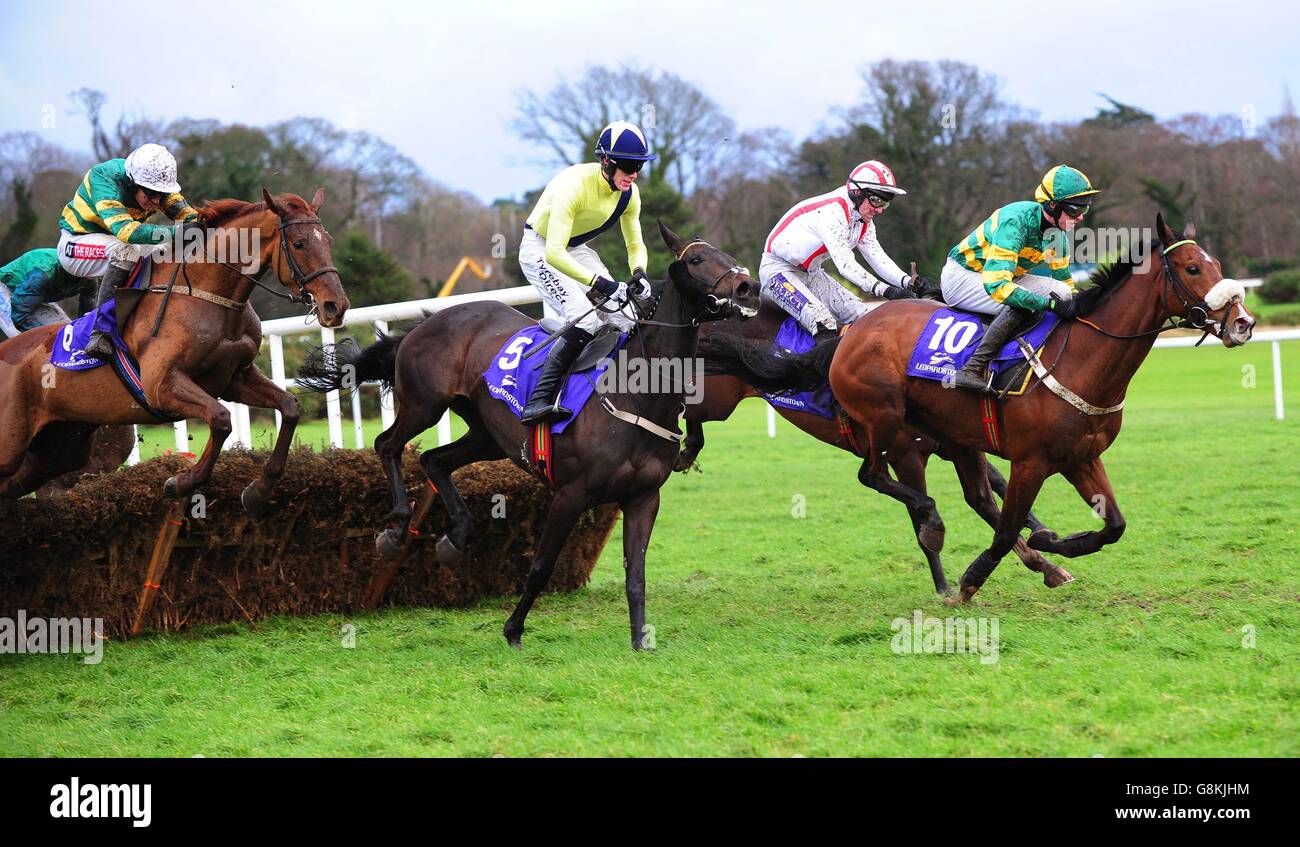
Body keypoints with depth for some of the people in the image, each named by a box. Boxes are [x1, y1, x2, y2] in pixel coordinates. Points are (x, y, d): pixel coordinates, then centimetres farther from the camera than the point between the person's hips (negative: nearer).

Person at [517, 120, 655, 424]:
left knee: (623, 320, -4)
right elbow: (554, 253, -39)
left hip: (575, 249, 8)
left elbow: (635, 244, 2)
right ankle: (538, 402, -29)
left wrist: (638, 274, -21)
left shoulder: (629, 194, -11)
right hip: (540, 249, -8)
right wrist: (600, 283, -46)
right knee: (584, 320, -26)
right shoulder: (574, 185, -34)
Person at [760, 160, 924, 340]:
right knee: (824, 323, -29)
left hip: (811, 273, 9)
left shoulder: (864, 222, 1)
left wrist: (908, 281, -22)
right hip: (779, 269, -9)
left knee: (861, 317, -3)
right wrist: (884, 290, -46)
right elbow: (845, 265, -38)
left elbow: (879, 258, -2)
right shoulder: (832, 212, -30)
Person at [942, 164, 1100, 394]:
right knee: (1021, 306, -32)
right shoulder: (1017, 221, -32)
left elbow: (1065, 282, 12)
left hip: (1001, 275, 9)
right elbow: (995, 285, -40)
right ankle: (971, 371, -33)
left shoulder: (1058, 233, -5)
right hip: (961, 276, -9)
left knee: (1063, 293, -5)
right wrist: (1049, 302, -42)